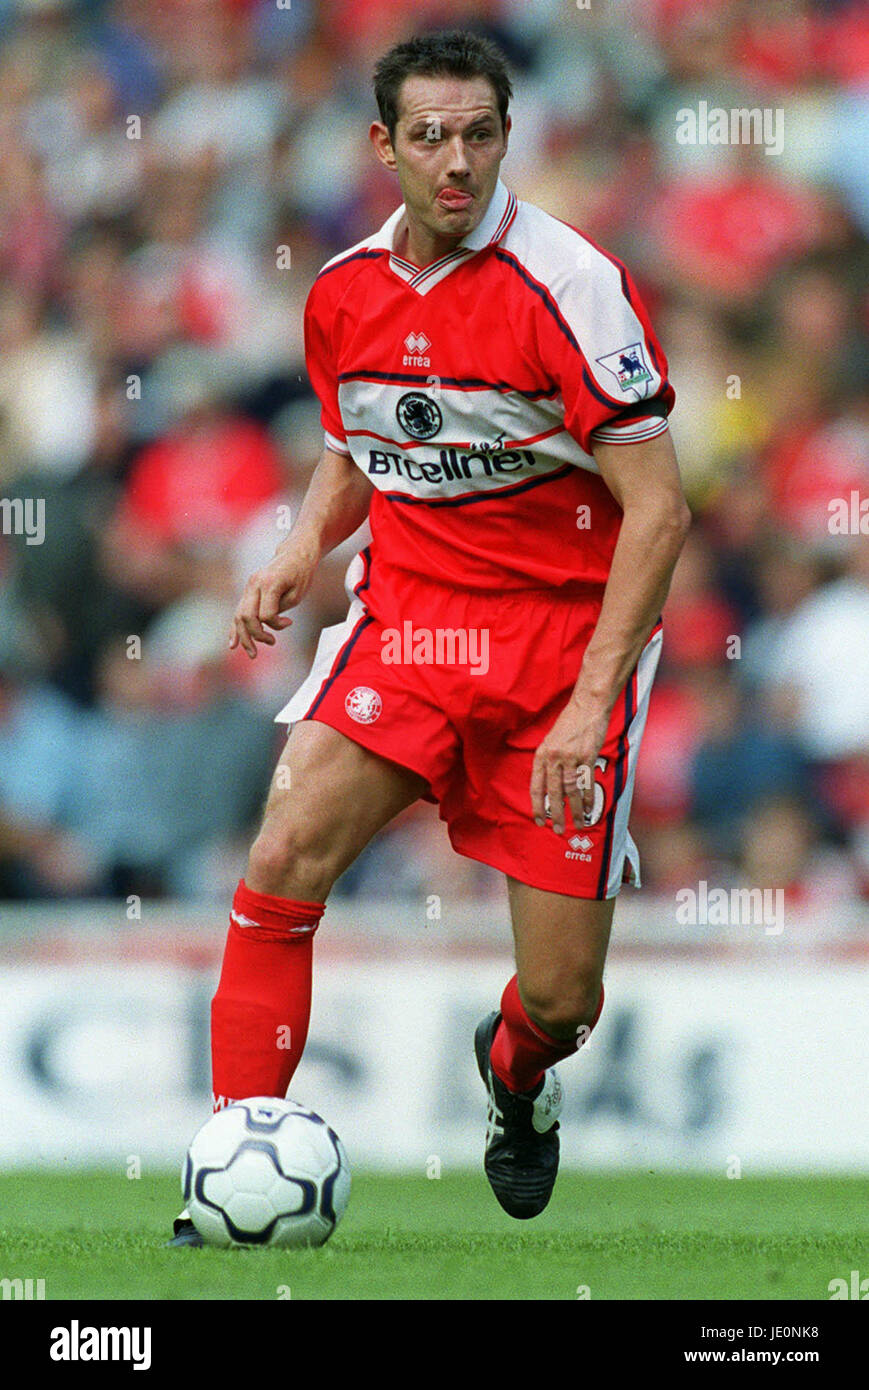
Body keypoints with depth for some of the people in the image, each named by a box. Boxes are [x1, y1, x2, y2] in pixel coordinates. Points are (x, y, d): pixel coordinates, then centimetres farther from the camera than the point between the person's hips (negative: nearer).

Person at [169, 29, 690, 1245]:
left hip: (565, 637, -4)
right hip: (404, 619, 4)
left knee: (561, 996, -4)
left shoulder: (571, 288, -16)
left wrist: (591, 701, -21)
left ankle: (516, 1070, 36)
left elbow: (657, 510, -15)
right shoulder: (344, 294, 2)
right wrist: (304, 548, 1)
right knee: (283, 862, -19)